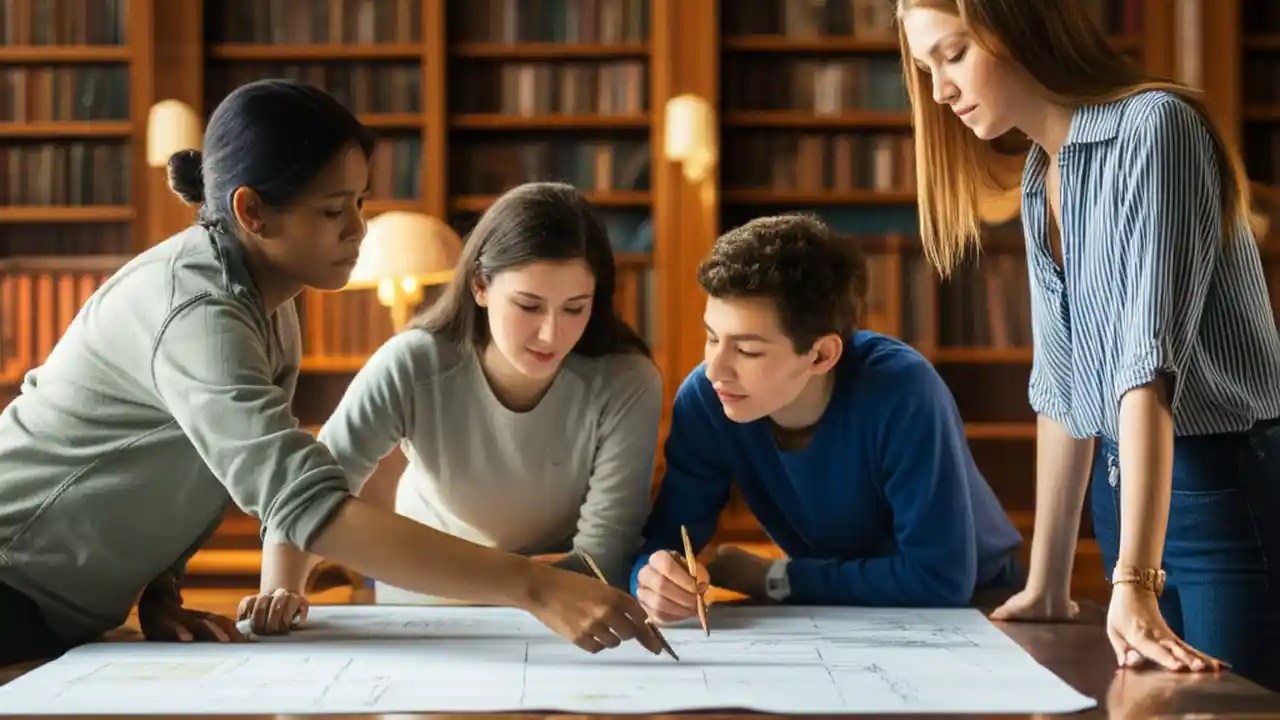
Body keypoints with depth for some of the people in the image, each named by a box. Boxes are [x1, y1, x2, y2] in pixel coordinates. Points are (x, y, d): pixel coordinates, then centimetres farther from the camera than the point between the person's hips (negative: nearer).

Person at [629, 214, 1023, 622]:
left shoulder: (901, 391, -29)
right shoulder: (705, 398, -17)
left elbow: (940, 578, -30)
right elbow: (664, 540, -11)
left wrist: (772, 579, -23)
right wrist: (657, 579, -34)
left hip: (964, 611, -3)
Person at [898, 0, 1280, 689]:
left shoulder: (1152, 127, -16)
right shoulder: (1041, 178, 9)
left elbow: (1151, 358, -25)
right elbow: (1063, 382, 12)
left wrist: (1133, 582, -32)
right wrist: (1045, 587, 10)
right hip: (1123, 486, 8)